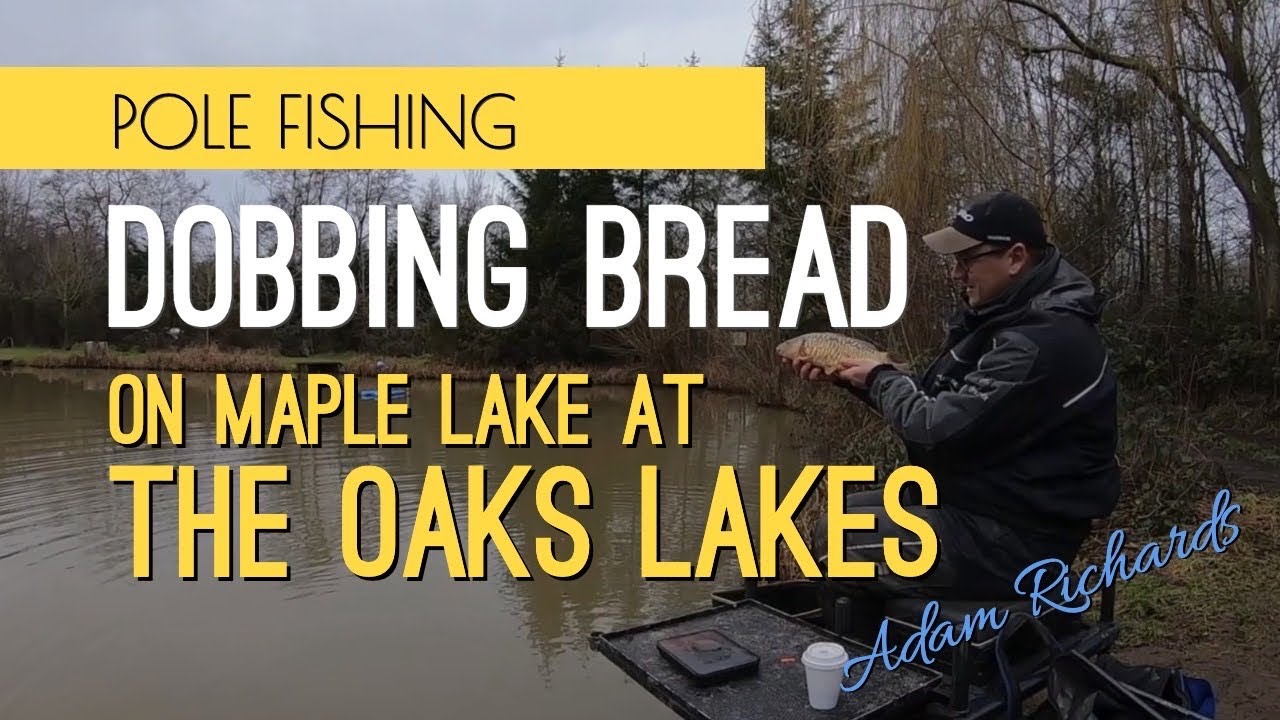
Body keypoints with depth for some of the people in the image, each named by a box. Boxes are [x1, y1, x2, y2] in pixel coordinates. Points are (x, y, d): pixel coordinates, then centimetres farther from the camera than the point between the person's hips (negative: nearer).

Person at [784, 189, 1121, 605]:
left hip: (1012, 541, -10)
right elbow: (938, 399, 13)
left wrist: (879, 380, -8)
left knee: (835, 539, -11)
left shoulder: (1045, 341, -25)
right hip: (983, 507, 10)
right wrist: (848, 377, 3)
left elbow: (940, 428, -27)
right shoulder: (1009, 318, 8)